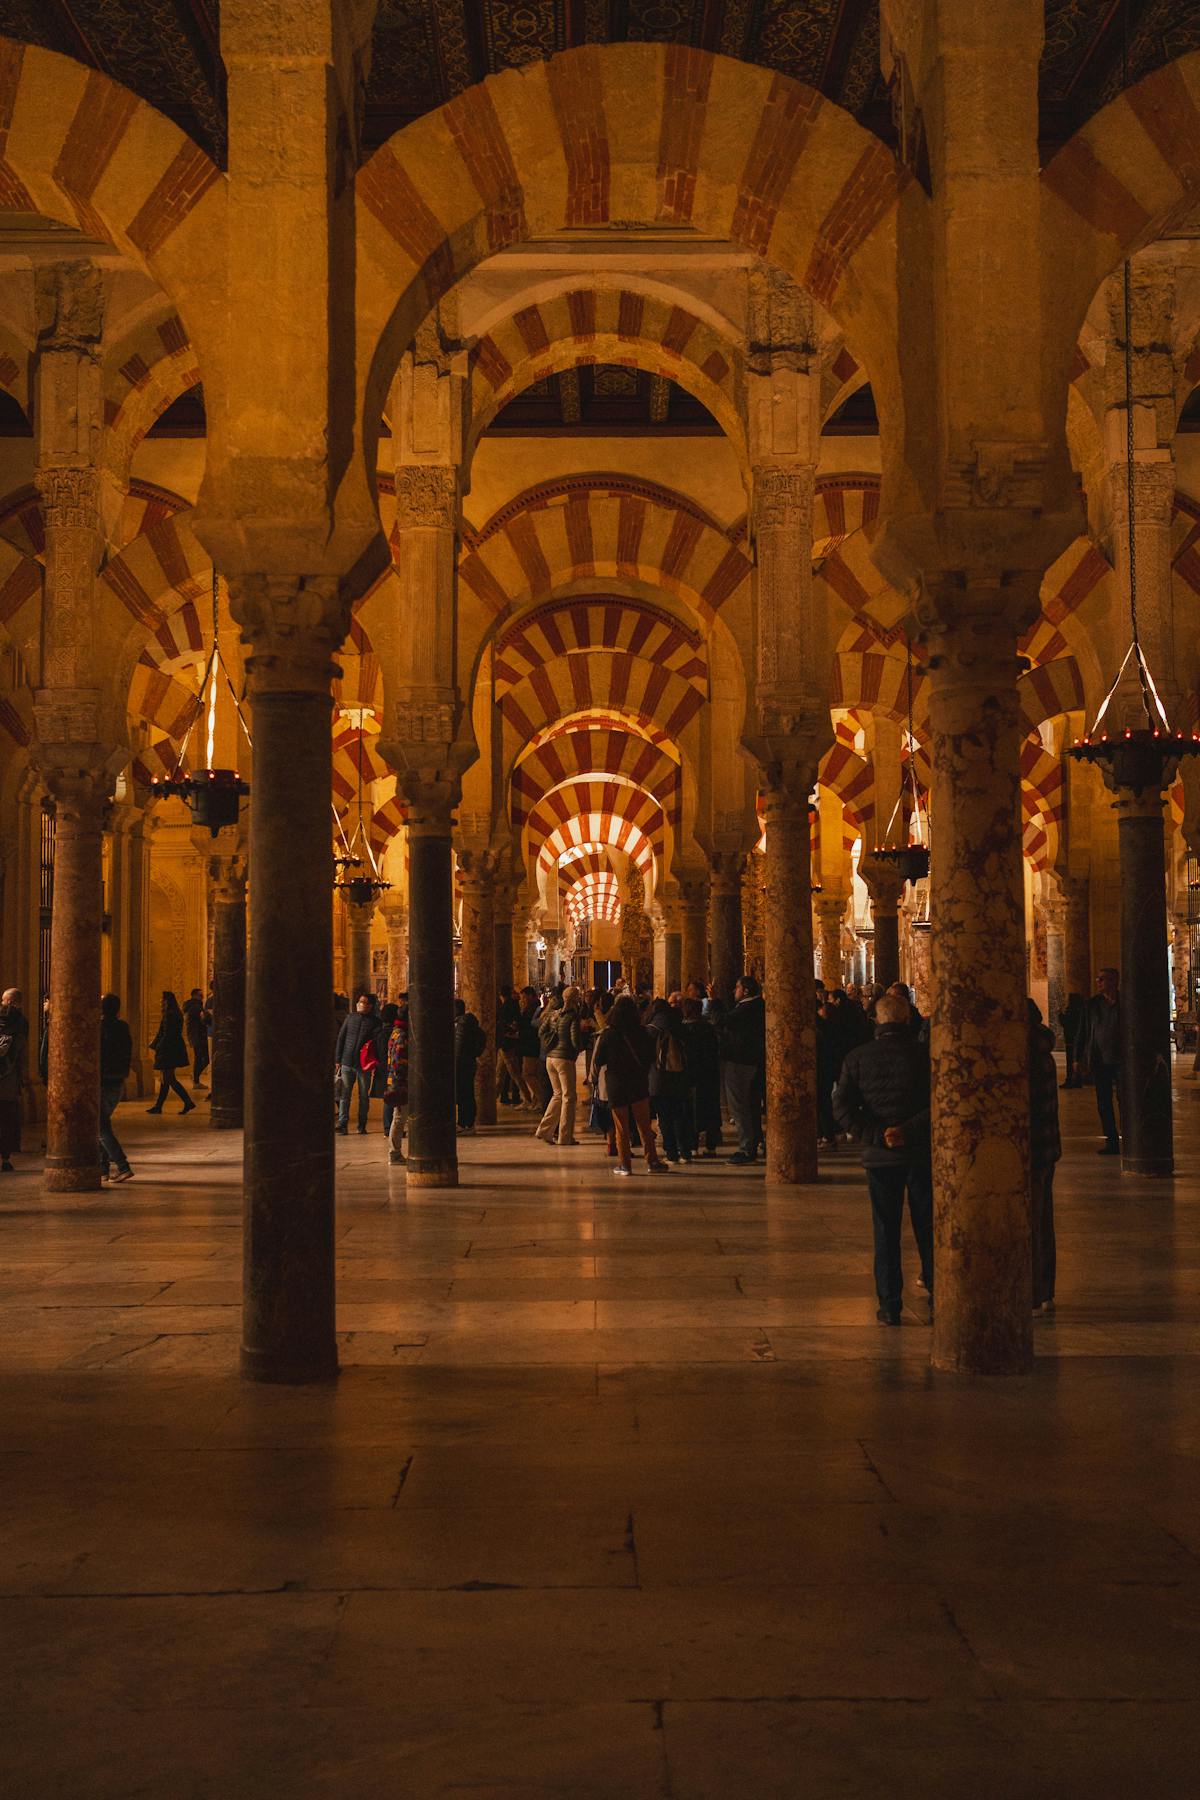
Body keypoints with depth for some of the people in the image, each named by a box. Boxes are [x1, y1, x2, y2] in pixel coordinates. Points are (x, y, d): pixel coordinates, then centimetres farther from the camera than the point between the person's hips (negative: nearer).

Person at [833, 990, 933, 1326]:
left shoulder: (857, 1058, 0)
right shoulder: (924, 1055, -4)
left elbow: (842, 1106, -7)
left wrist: (875, 1135, -10)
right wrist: (909, 1130, -15)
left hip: (880, 1156, 1)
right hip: (920, 1154, -1)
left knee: (886, 1232, 7)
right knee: (927, 1229, 11)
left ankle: (890, 1306, 8)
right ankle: (937, 1298, 17)